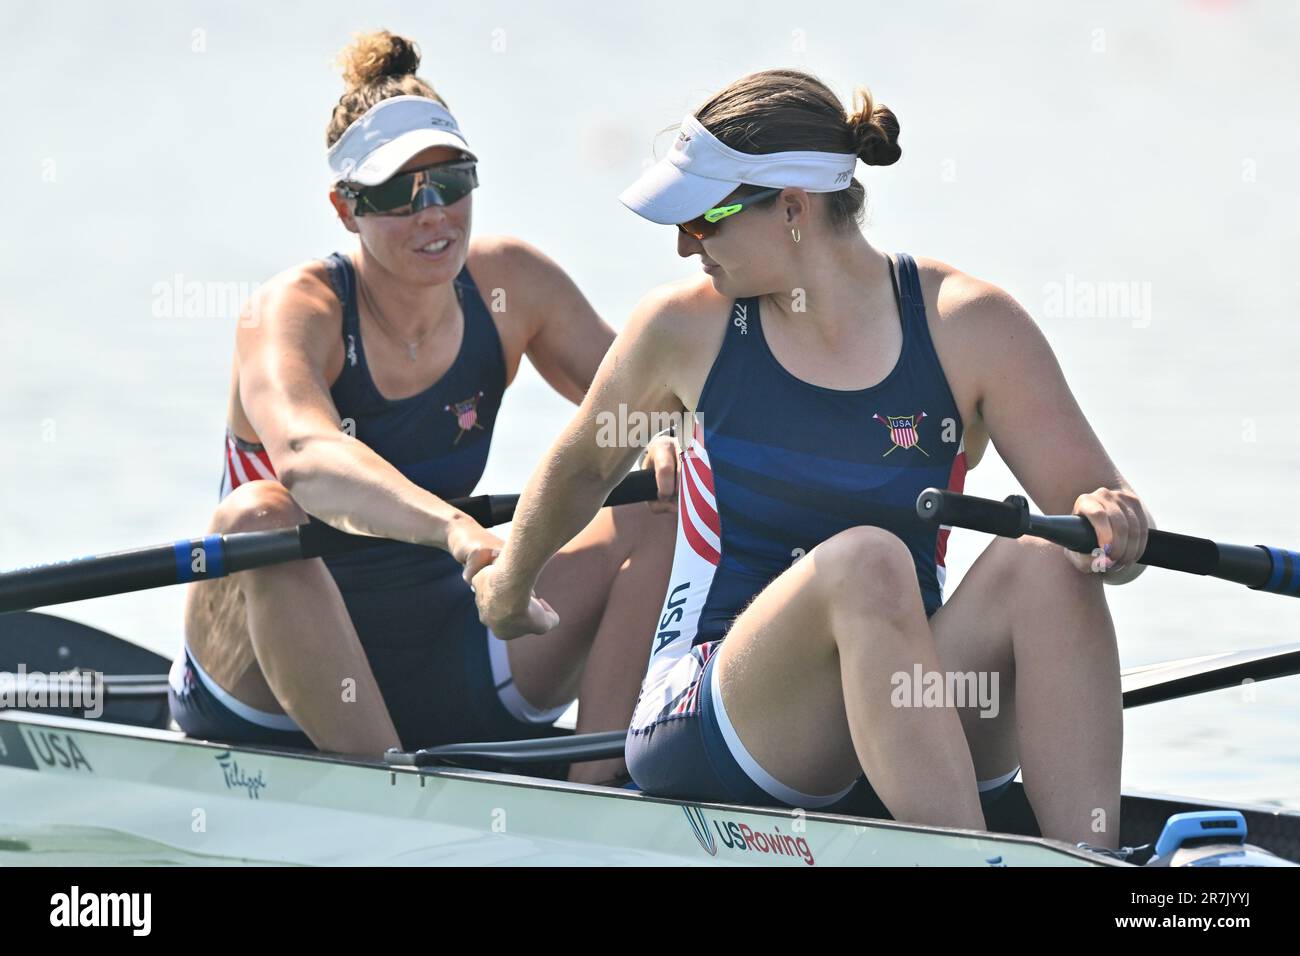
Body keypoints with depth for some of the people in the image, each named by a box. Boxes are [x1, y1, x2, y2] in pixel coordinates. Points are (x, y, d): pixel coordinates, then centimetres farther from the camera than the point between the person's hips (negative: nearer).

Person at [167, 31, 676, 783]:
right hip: (269, 692, -5)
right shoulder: (295, 312, -18)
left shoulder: (511, 283, -1)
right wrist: (452, 527, -57)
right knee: (259, 516, -36)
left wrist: (668, 439, -27)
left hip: (439, 663, 5)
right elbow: (304, 453, -39)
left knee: (660, 516, -10)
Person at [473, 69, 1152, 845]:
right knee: (866, 562, -33)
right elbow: (584, 465, 18)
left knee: (1039, 562, -28)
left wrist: (1111, 526, -32)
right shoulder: (686, 330, -2)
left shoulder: (969, 327, -4)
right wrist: (513, 581, 34)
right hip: (699, 733, -1)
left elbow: (1094, 498, -8)